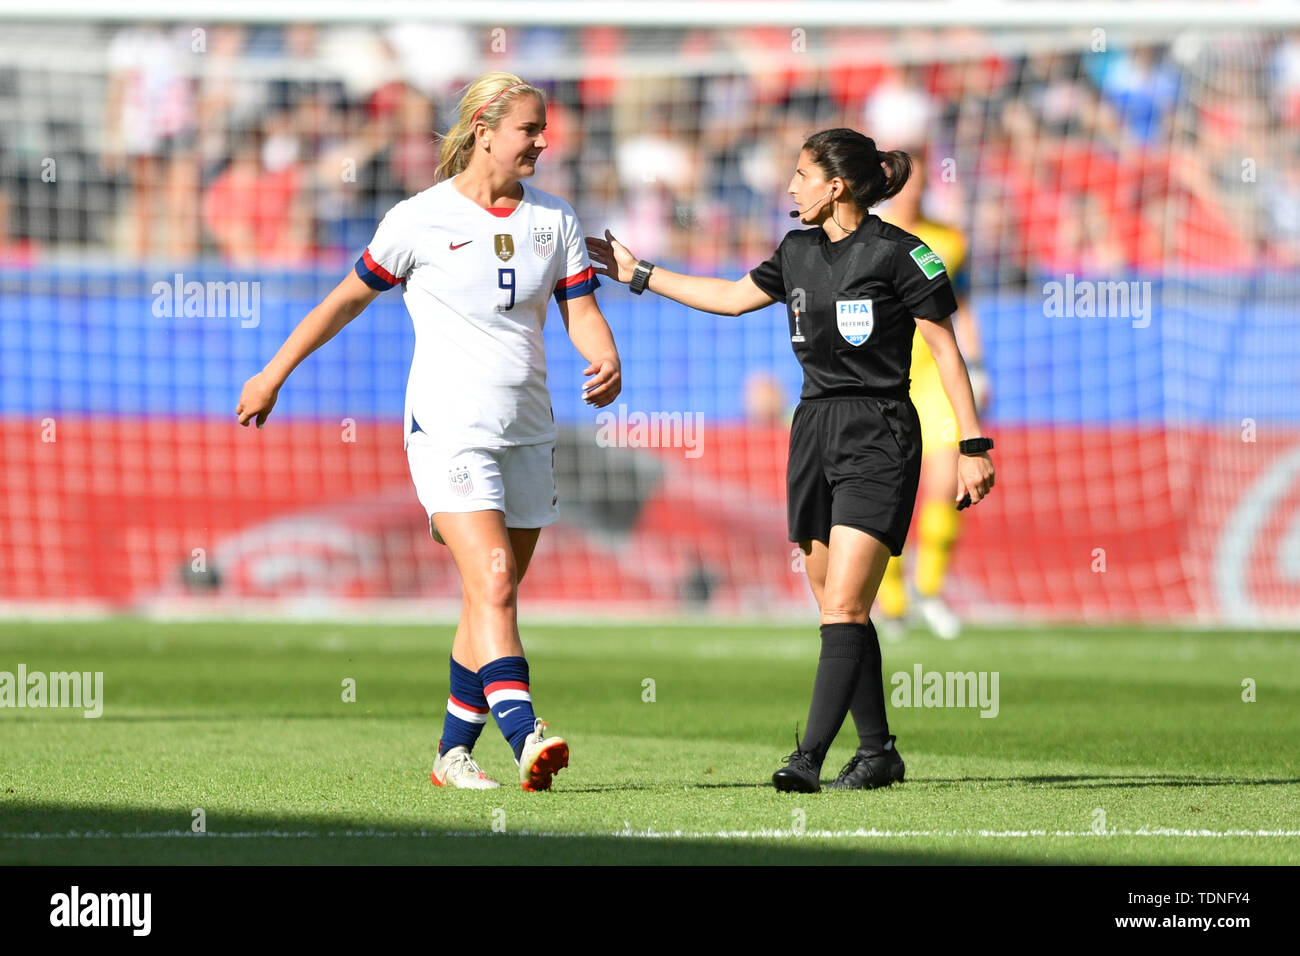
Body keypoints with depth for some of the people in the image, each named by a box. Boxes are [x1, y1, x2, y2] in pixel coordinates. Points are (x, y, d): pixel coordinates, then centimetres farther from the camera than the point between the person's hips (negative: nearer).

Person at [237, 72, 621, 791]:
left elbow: (582, 313, 6)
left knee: (490, 600, 7)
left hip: (527, 434, 5)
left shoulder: (554, 220, 8)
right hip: (449, 428, -5)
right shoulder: (420, 219, -4)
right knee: (493, 583, -19)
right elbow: (348, 299, 5)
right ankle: (525, 739, -30)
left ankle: (454, 752, 17)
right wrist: (272, 376, 10)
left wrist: (608, 363, -17)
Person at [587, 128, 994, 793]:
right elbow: (733, 297, 28)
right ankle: (878, 751, 17)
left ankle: (810, 757, -20)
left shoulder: (897, 253, -8)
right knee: (839, 612, 7)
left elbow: (945, 349, -6)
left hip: (878, 439, -7)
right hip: (814, 431, 7)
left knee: (843, 607, -14)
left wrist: (973, 445, -9)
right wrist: (639, 275, 30)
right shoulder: (798, 253, 11)